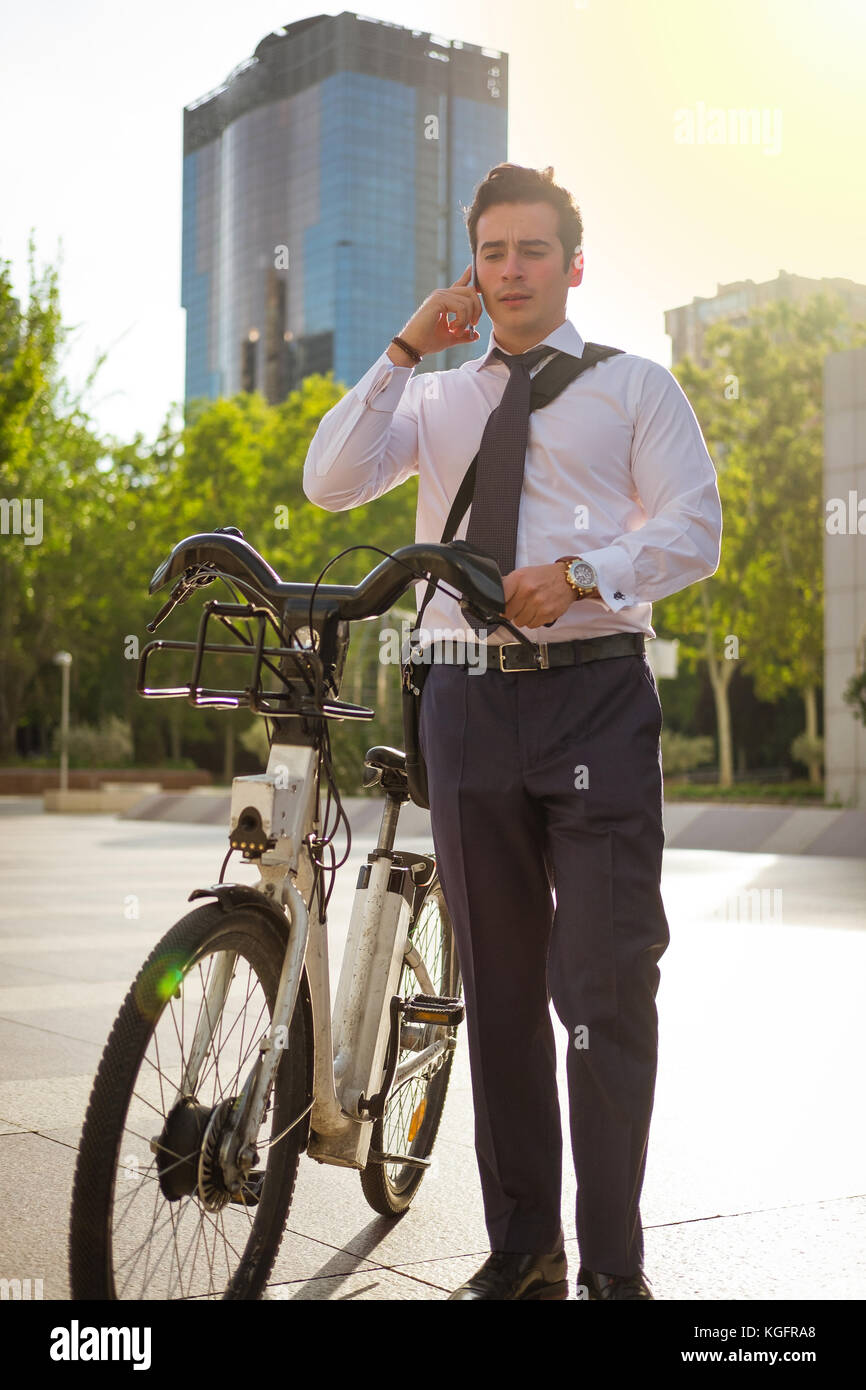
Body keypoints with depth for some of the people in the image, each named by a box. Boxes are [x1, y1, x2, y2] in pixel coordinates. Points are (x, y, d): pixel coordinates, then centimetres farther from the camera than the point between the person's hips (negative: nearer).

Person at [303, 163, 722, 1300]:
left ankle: (613, 1264, 7)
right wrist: (402, 351, 1)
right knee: (499, 985, 8)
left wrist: (580, 576, -16)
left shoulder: (633, 386, 11)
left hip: (595, 696, -3)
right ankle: (522, 1251, 20)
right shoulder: (434, 399, 19)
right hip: (468, 698, 3)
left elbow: (694, 529, 1)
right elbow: (330, 483, 5)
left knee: (606, 984, -6)